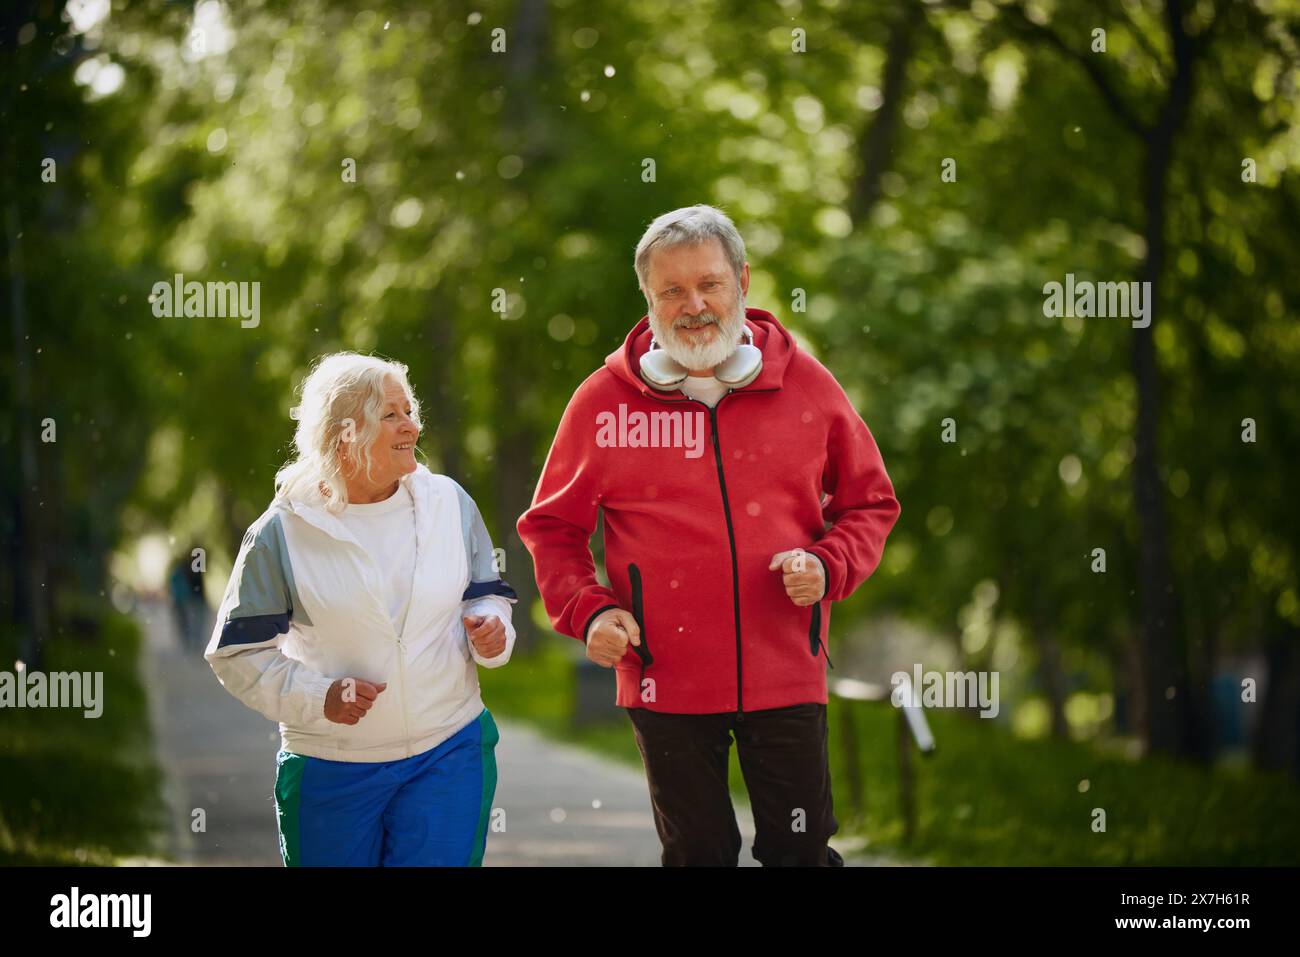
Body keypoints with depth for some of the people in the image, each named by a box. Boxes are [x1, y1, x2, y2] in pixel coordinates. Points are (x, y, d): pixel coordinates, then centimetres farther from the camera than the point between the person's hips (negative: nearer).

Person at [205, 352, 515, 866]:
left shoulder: (449, 502, 1)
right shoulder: (284, 530, -7)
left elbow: (487, 595, 13)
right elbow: (237, 652, -2)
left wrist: (489, 634, -9)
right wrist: (318, 697, -14)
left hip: (449, 753, 1)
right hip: (329, 772, -1)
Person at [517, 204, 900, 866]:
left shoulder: (806, 385, 1)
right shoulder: (605, 399, -1)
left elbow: (870, 505, 10)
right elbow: (551, 526, 8)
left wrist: (828, 565, -9)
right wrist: (588, 610, -7)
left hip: (786, 677, 0)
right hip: (665, 681, 0)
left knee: (802, 850, 7)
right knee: (697, 854, 12)